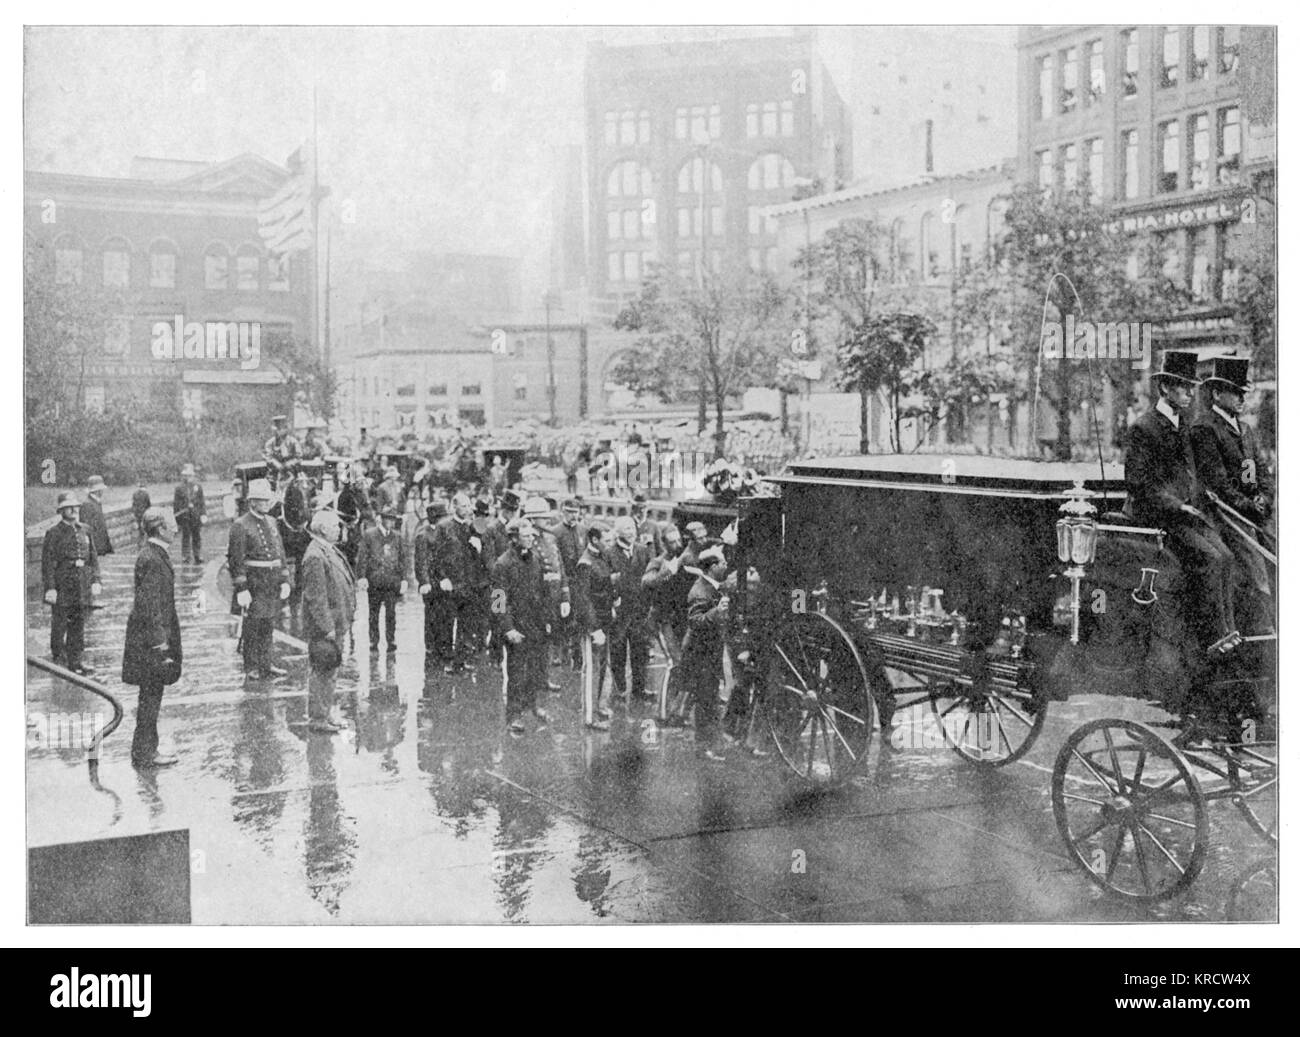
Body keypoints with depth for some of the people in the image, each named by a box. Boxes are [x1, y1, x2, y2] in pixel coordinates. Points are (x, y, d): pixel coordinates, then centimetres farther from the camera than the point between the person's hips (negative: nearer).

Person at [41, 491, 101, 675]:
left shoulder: (84, 531, 10)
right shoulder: (53, 533, -6)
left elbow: (93, 558, 13)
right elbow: (48, 562, -10)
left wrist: (95, 581, 4)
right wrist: (50, 588, -15)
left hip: (81, 588, 5)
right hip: (61, 587, -5)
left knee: (78, 625, 9)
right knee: (59, 625, 3)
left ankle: (75, 661, 16)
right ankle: (57, 657, 17)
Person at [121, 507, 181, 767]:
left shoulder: (157, 555, 12)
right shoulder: (151, 560, -20)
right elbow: (148, 605, -22)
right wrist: (159, 641, -21)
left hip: (156, 634, 10)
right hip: (151, 638, -10)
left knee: (151, 696, 15)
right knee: (150, 696, -3)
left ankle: (146, 750, 22)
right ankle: (144, 754, 4)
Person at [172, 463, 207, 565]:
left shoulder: (198, 487, 8)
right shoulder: (179, 489, 3)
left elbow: (202, 503, 10)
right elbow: (175, 505, 5)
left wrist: (203, 515, 1)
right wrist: (176, 521, 2)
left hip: (196, 518, 1)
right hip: (184, 517, -1)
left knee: (197, 538, 6)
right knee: (185, 539, 2)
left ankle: (198, 558, 14)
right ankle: (185, 559, 6)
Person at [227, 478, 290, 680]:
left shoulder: (271, 522, 12)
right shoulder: (240, 526, -11)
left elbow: (280, 552, 16)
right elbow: (237, 560, -13)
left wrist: (284, 580, 11)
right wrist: (241, 589, -17)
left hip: (273, 580, 7)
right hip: (254, 581, -7)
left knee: (268, 625, 14)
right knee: (252, 626, 0)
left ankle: (265, 664, 24)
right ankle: (251, 667, 9)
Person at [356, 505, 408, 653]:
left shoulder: (397, 536, 10)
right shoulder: (368, 535, 2)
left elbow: (402, 559, 12)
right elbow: (362, 557, -1)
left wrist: (403, 579, 5)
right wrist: (361, 577, -10)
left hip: (392, 581, 1)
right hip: (374, 581, -1)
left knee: (391, 612, -3)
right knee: (373, 613, 5)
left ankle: (391, 641, 5)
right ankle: (374, 642, 14)